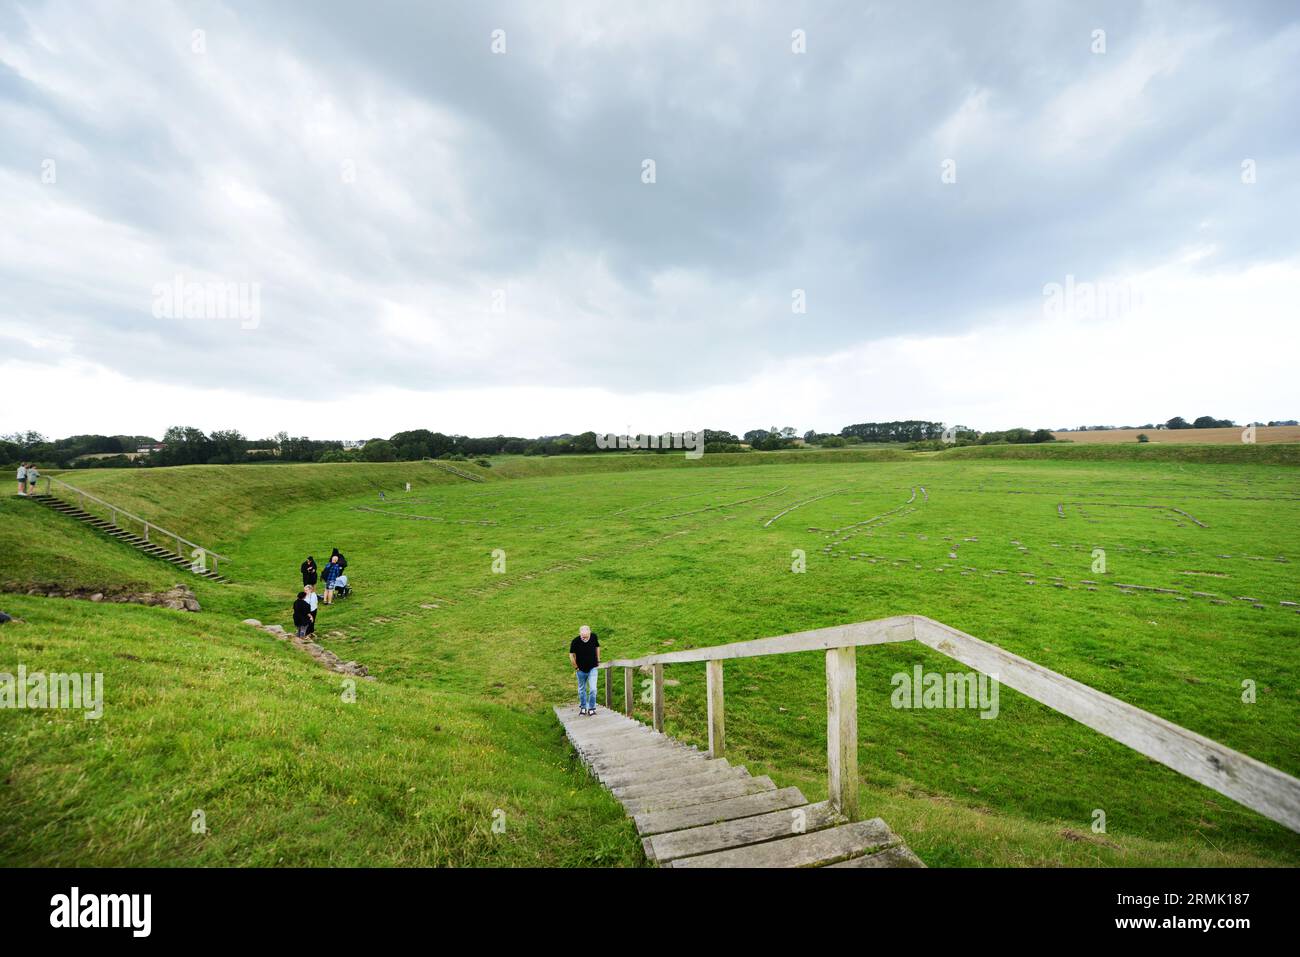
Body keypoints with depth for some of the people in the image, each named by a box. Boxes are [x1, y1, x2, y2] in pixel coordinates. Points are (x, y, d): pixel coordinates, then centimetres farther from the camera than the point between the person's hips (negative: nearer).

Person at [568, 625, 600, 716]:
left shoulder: (594, 637, -13)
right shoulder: (575, 641, -20)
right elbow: (571, 655, -7)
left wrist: (598, 660, 7)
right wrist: (576, 667, -5)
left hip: (592, 668, 0)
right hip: (581, 670, 0)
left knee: (593, 689, -7)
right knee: (582, 689, 15)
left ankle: (591, 708, 9)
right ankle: (583, 707, 33)